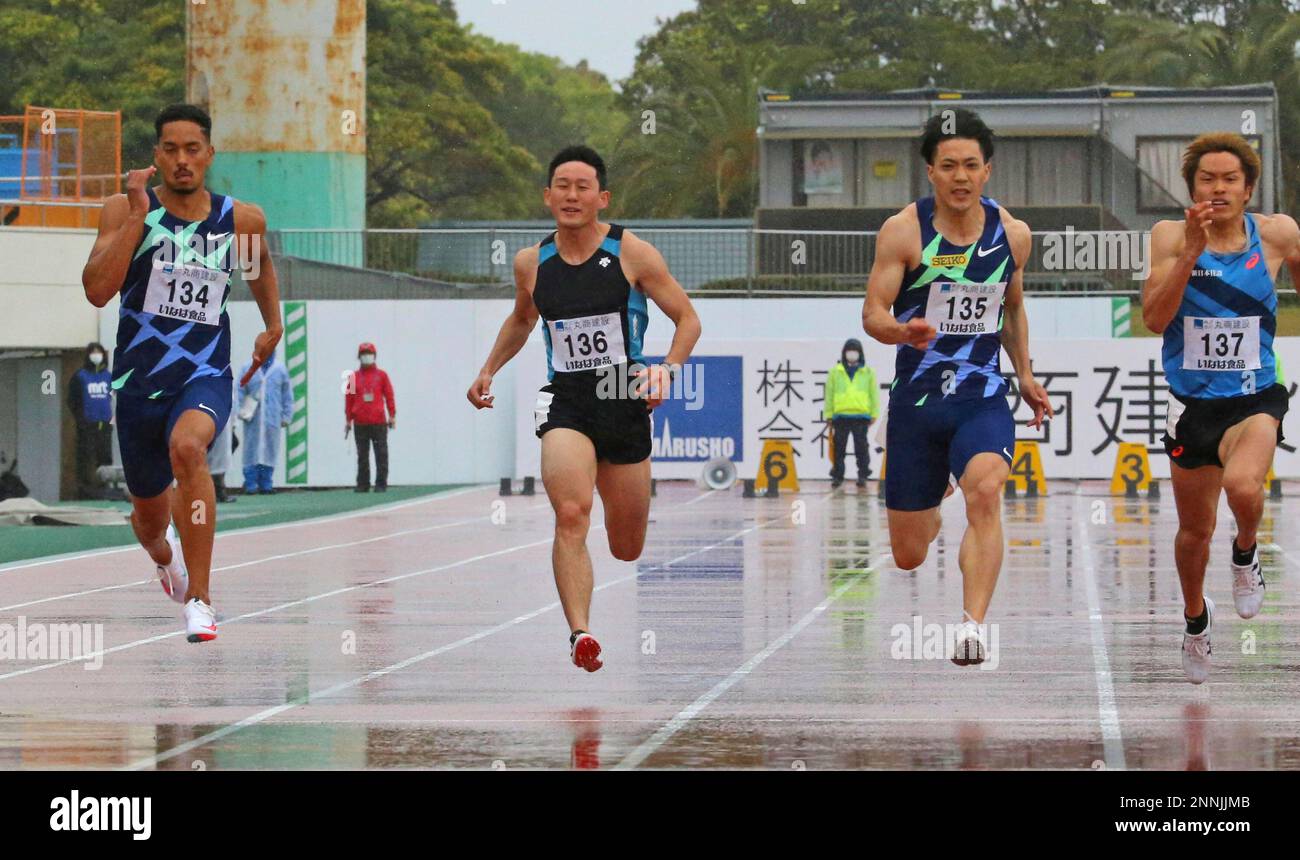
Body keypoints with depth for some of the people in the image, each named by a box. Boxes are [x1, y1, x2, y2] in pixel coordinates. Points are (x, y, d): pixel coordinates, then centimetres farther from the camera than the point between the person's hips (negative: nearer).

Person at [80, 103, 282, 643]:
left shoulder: (242, 220, 1)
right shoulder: (125, 210, -7)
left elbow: (260, 263, 26)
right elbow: (97, 290, -21)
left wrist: (273, 325, 18)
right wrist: (137, 214, -23)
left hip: (206, 376, -1)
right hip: (139, 377, 1)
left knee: (187, 447, -35)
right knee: (149, 513, 16)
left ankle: (200, 599, -28)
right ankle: (164, 554, 57)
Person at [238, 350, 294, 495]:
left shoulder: (280, 369, 7)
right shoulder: (248, 369, 4)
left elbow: (287, 395, 9)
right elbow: (240, 392, 4)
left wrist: (286, 416, 6)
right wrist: (241, 411, -4)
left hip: (272, 418, 1)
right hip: (252, 418, -1)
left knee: (269, 451, 2)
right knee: (252, 450, -3)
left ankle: (266, 484, 8)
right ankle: (250, 485, -1)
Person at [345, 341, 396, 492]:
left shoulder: (382, 375, 7)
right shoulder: (354, 377, 9)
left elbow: (389, 396, 7)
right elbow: (349, 399, 10)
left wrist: (392, 416, 1)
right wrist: (348, 420, 7)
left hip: (378, 422, -1)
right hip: (360, 423, 1)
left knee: (381, 454, -2)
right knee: (362, 455, 3)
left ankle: (381, 484, 1)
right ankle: (362, 484, 8)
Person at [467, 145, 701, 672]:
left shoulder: (631, 253, -5)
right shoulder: (532, 262, 4)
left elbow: (687, 319, 1)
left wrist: (667, 370, -14)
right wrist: (489, 369, 17)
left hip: (625, 401, -1)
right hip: (565, 401, 1)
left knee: (627, 550, 12)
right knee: (571, 518, -26)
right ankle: (580, 634, -31)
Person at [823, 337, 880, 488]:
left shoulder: (868, 372, 8)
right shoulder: (835, 372, 7)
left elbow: (874, 393, 8)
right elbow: (829, 394, 8)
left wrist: (874, 414, 1)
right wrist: (828, 415, 3)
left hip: (861, 416, -1)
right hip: (840, 417, 1)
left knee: (861, 447, 1)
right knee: (839, 448, 4)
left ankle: (863, 475, 7)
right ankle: (837, 475, 10)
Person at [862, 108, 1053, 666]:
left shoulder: (1012, 234, 3)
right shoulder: (903, 231, -8)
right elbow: (872, 314, -9)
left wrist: (1024, 375, 22)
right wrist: (903, 331, -30)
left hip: (983, 399, 1)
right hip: (916, 398, -1)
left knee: (985, 491, -32)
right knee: (909, 558, 7)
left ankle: (973, 625, -36)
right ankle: (931, 517, 46)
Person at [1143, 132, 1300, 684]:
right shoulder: (1171, 236, -7)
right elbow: (1154, 318, -17)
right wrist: (1190, 253, -25)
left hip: (1255, 398, -1)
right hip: (1192, 403, 1)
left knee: (1242, 484, -32)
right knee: (1195, 530, 14)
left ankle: (1246, 555, 3)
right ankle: (1195, 618, 44)